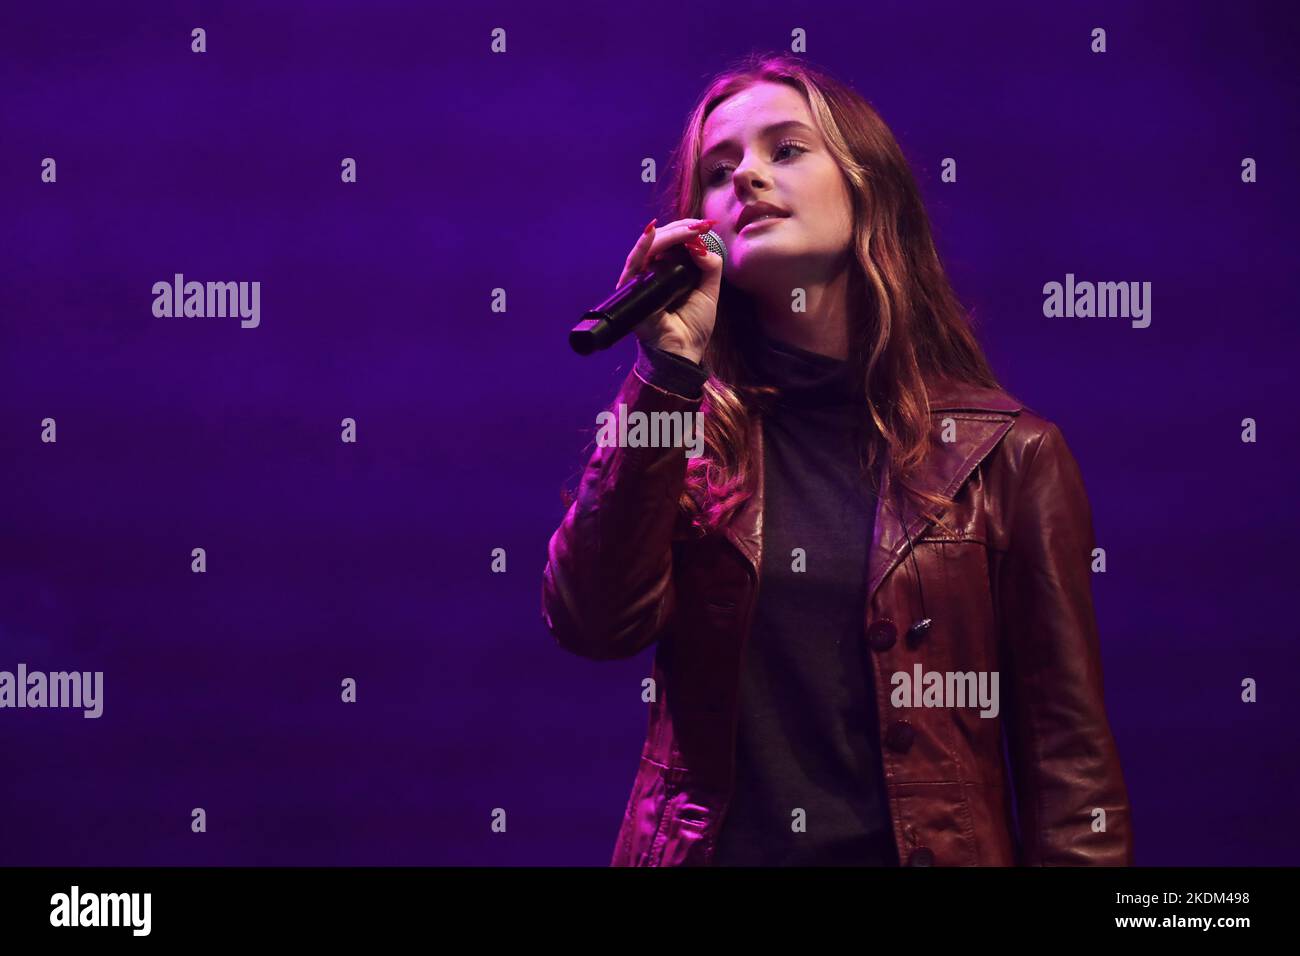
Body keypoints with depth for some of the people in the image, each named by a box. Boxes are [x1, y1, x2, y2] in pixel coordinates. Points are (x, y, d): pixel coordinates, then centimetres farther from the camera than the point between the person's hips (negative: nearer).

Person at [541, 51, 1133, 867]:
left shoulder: (1006, 455, -4)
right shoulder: (681, 425, 2)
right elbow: (594, 623, -14)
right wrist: (669, 368, -18)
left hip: (933, 845, -1)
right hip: (707, 842, 2)